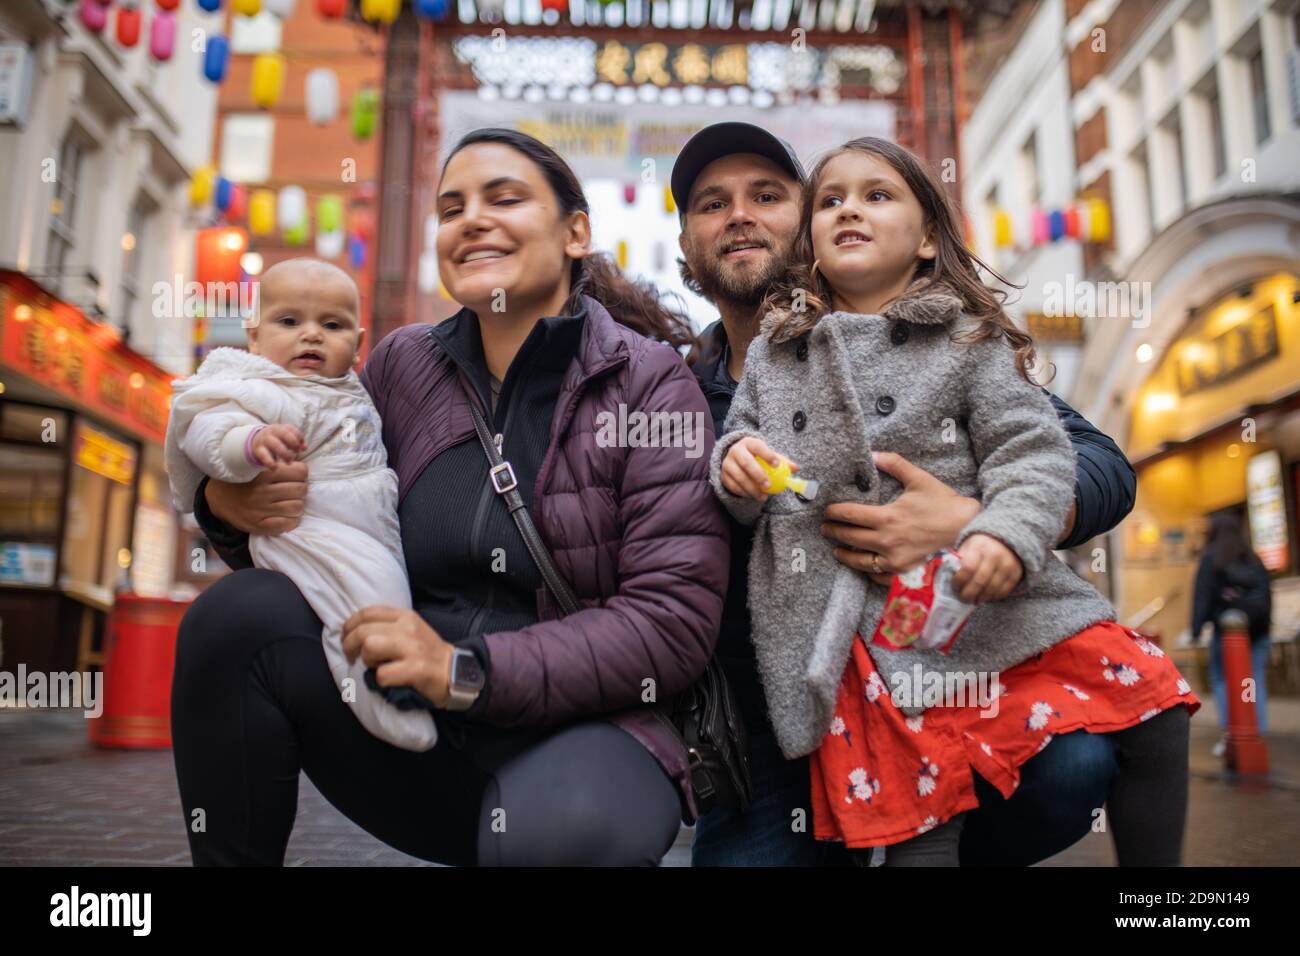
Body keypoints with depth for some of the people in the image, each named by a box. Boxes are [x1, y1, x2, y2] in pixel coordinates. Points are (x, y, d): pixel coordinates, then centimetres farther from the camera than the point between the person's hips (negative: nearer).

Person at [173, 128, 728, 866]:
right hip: (407, 731, 4)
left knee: (564, 828, -36)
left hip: (580, 728, -4)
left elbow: (676, 622, -14)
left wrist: (469, 669, -21)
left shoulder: (649, 383, -7)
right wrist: (235, 507, -9)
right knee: (240, 614, -16)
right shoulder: (401, 364, 5)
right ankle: (230, 855, 3)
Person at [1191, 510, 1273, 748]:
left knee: (1221, 679, 5)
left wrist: (1197, 627, -8)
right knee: (1256, 682, 6)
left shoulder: (1211, 558, -2)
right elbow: (1266, 593, 13)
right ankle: (1259, 734, 3)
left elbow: (1202, 594, -7)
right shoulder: (1254, 559, 12)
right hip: (1258, 628, 4)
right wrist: (1264, 622, 18)